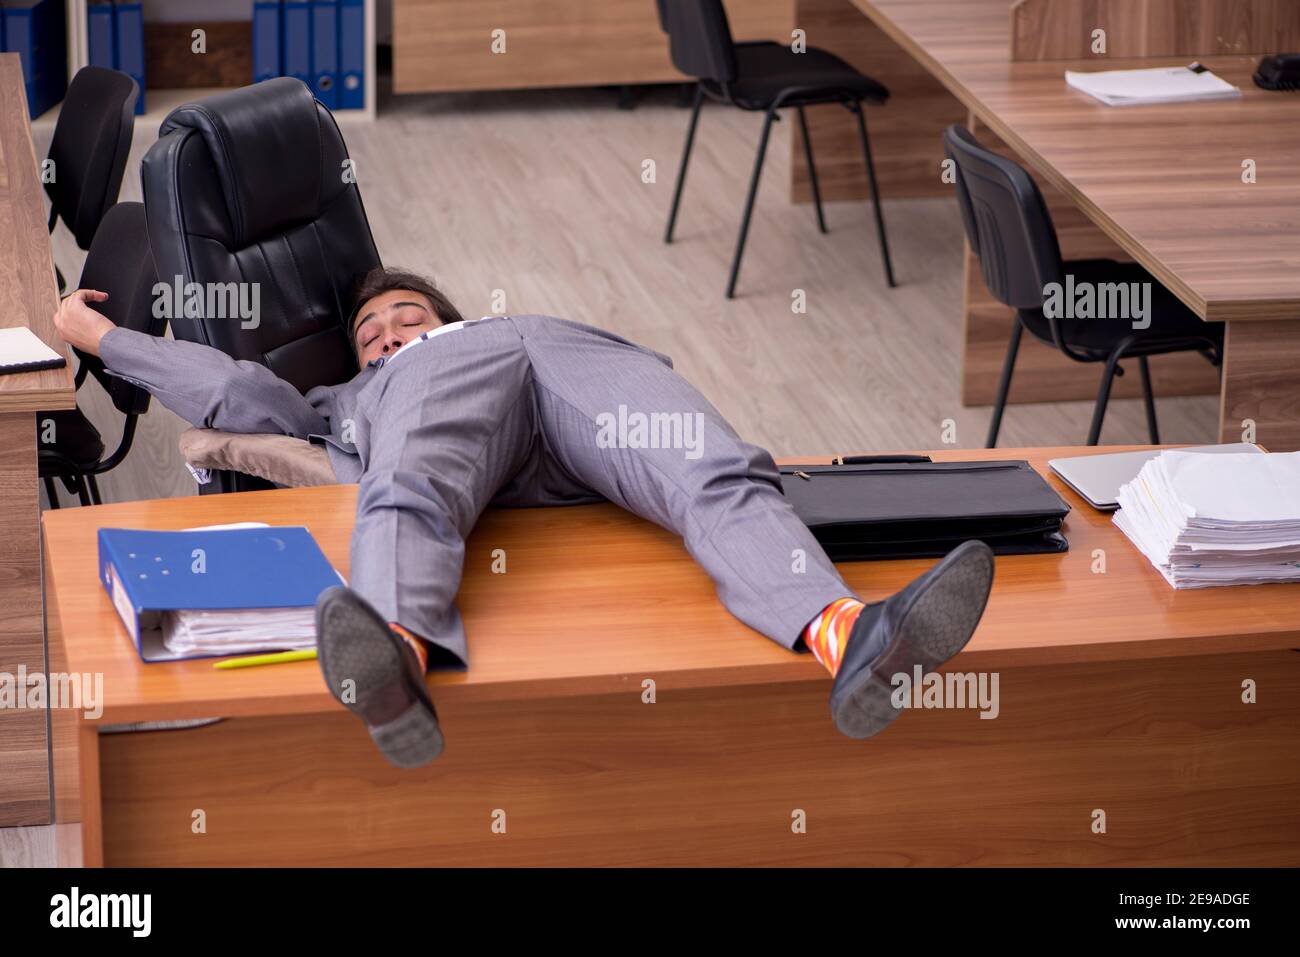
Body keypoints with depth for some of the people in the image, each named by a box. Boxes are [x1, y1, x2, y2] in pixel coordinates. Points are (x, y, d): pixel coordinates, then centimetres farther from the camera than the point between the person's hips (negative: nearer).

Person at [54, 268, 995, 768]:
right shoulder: (350, 403, 47)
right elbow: (239, 393, 35)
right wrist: (102, 336, 42)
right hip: (442, 387, -2)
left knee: (727, 481, -33)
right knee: (409, 498, -42)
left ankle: (851, 639, -65)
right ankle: (397, 669, -77)